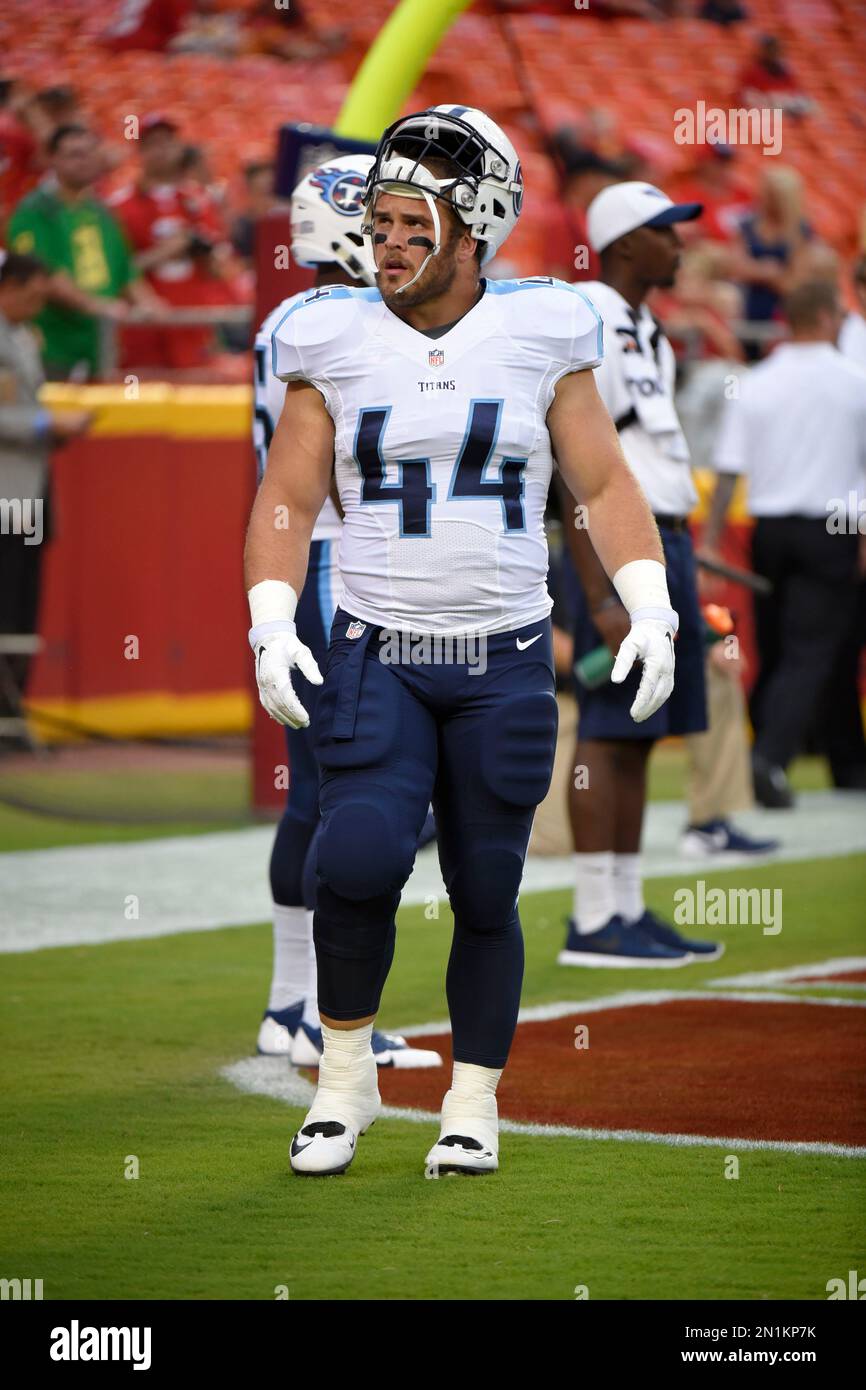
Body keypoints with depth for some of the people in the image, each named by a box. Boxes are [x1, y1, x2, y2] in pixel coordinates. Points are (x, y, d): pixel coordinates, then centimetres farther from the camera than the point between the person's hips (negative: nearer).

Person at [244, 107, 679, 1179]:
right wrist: (271, 625, -8)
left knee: (485, 894, 4)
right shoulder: (336, 342, 1)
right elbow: (286, 500, 5)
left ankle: (472, 1107, 20)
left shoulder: (538, 336, 1)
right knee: (362, 854, -20)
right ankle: (346, 1072, -1)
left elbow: (605, 487, 7)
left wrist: (650, 611, -4)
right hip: (376, 654, 0)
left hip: (506, 665, 1)